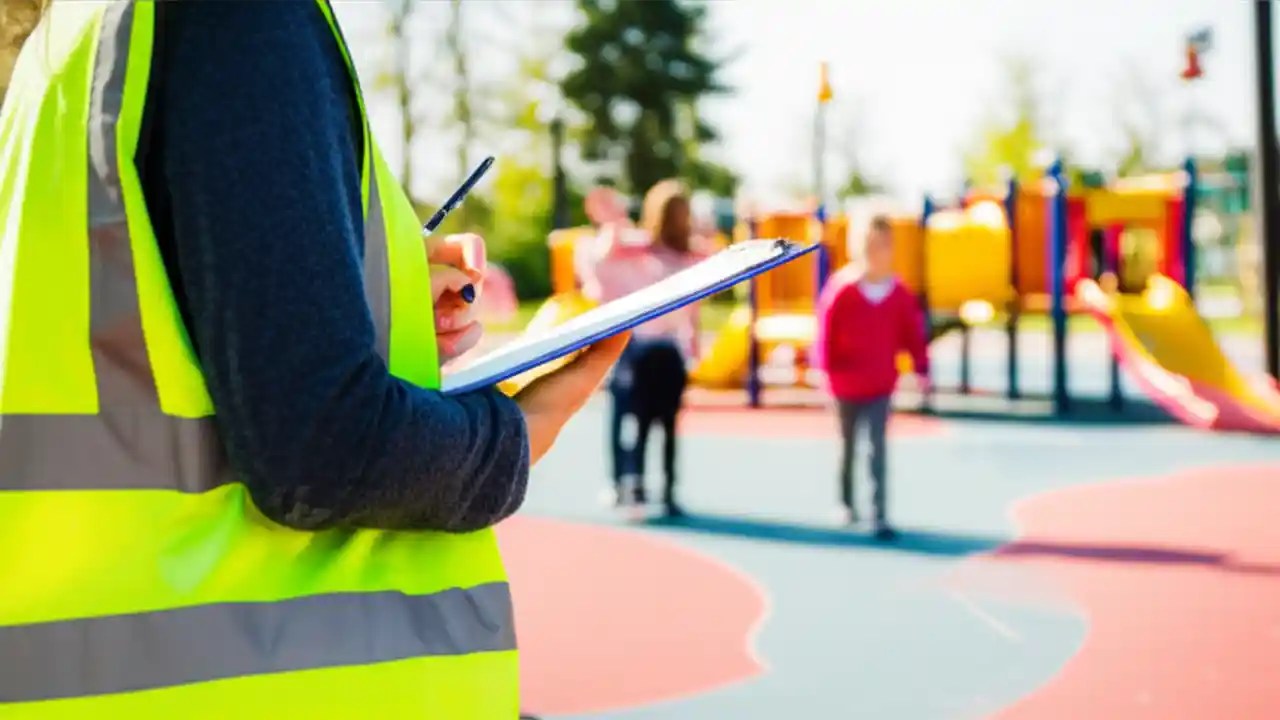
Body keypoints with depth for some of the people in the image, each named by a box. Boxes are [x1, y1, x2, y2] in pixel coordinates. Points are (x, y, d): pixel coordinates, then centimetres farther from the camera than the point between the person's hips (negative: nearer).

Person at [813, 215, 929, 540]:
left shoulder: (900, 294, -5)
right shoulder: (843, 288, -11)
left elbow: (913, 333, 0)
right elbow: (827, 330, -7)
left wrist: (921, 369, -6)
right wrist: (828, 366, -11)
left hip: (881, 385, 0)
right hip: (846, 384, 0)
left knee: (878, 449, -8)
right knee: (848, 447, 17)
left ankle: (880, 517, -10)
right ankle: (847, 505, 36)